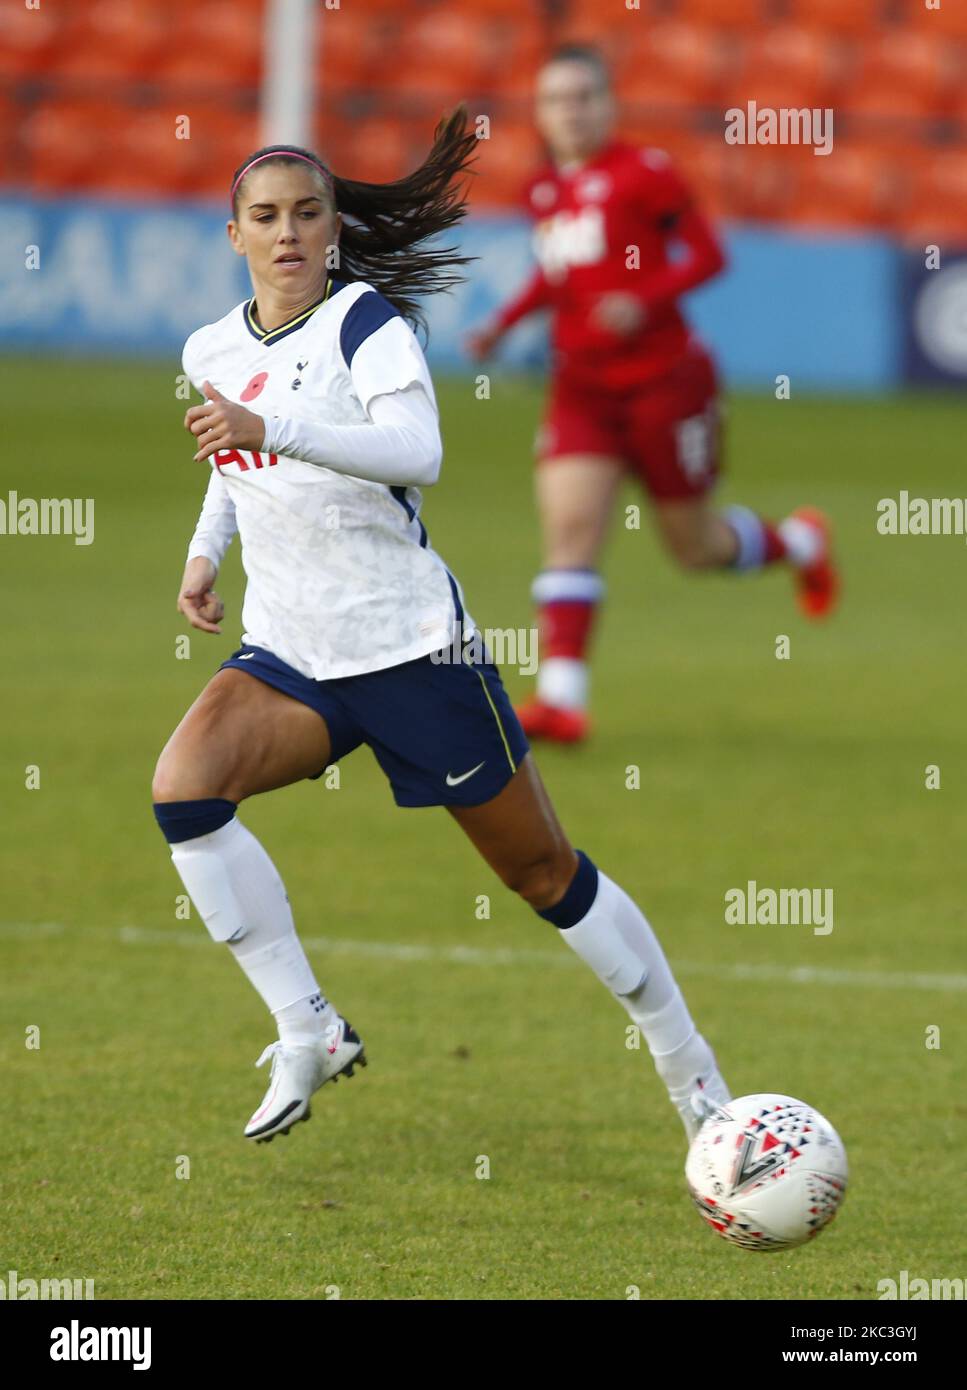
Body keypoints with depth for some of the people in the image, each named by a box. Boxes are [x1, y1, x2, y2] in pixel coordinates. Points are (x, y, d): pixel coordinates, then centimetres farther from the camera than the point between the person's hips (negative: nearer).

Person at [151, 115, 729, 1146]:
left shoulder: (364, 319, -12)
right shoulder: (211, 351, 7)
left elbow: (417, 450, -30)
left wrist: (271, 429, -40)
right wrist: (206, 551, 11)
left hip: (413, 646, -5)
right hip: (289, 654, 5)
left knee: (543, 873, 2)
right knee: (182, 789, -24)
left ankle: (689, 1066, 20)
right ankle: (307, 1033, -15)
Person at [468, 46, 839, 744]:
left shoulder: (643, 174, -11)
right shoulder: (546, 189, 9)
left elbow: (707, 254, -8)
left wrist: (644, 299, -23)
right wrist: (505, 322, 10)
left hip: (663, 378, -5)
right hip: (582, 389, 5)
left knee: (694, 545, 7)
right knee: (569, 524, -14)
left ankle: (799, 542, 40)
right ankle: (562, 697, -20)